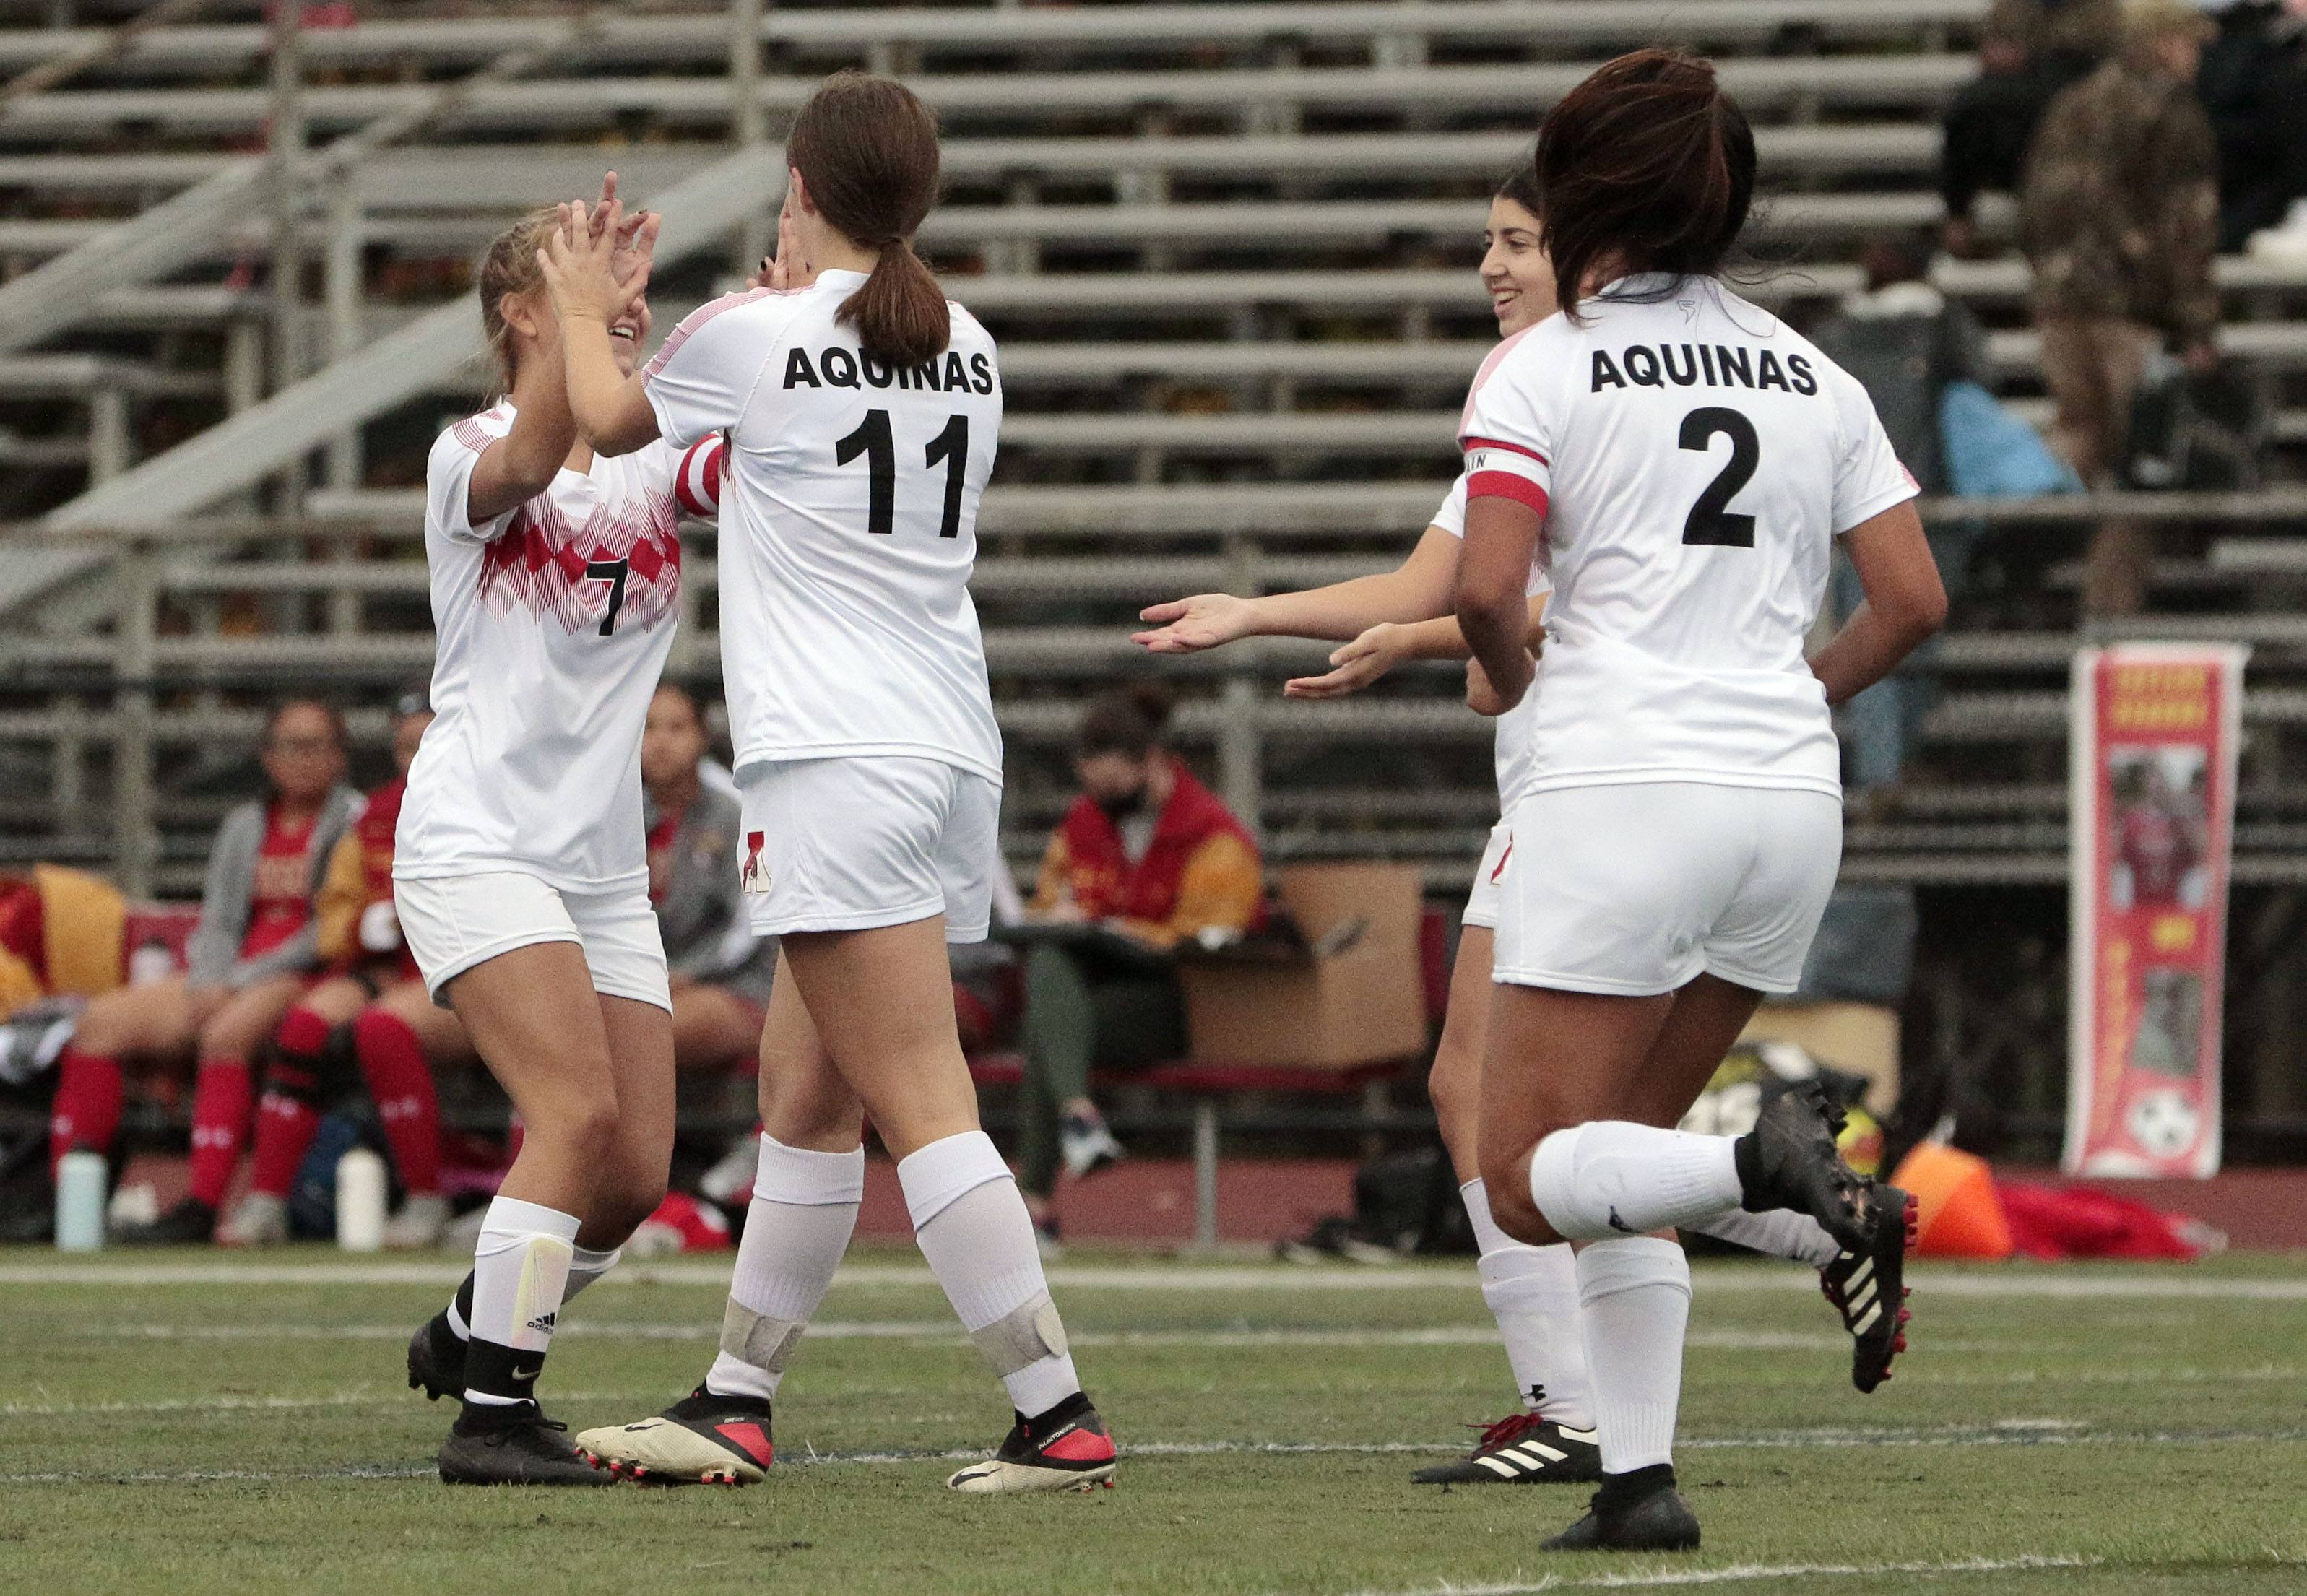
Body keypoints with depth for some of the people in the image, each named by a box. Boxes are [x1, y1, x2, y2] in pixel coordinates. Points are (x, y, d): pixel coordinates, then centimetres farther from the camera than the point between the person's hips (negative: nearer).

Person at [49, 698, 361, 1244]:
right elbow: (219, 919, 15)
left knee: (228, 1032, -38)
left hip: (309, 975, -7)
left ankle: (201, 1210, -43)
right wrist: (211, 983, -7)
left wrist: (244, 981, -13)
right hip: (231, 980, 7)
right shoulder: (244, 825, 20)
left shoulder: (355, 821, 0)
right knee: (104, 1022, -12)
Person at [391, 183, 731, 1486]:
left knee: (635, 1177, 2)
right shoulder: (471, 461, -5)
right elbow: (525, 462, -29)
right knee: (578, 1114, -22)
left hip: (604, 866, 6)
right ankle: (491, 1416, -16)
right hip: (477, 838, -6)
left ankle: (471, 1337, 28)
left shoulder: (661, 460, 9)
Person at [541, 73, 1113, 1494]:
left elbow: (609, 420, 15)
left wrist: (585, 314, 37)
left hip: (839, 763, -8)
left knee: (923, 1108, -11)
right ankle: (736, 1407, 22)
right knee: (805, 1097, 15)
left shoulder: (753, 333, -6)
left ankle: (1058, 1413, -19)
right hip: (955, 751, 8)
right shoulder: (968, 349, 12)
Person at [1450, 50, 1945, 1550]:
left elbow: (1486, 589, -13)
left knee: (1531, 1178, -2)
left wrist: (1508, 678, 9)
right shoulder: (1814, 379, 12)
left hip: (1620, 787, -6)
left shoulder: (1547, 368, -2)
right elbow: (1914, 599, 9)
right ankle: (1641, 1476, 5)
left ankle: (1766, 1168, -29)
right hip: (1791, 800, 6)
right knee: (1624, 1147, 17)